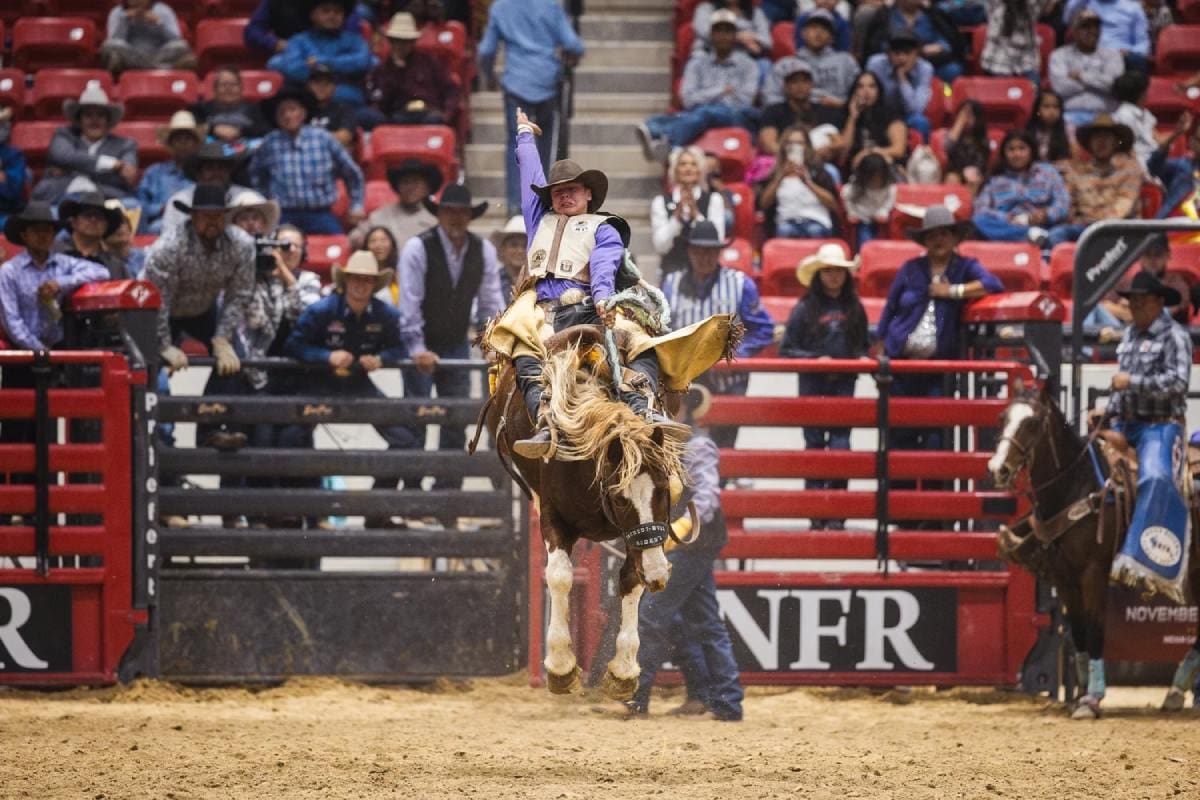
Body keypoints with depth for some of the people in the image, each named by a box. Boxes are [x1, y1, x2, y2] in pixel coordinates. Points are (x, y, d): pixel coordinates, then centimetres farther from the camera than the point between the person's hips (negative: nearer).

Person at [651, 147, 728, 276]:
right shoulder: (660, 203, 6)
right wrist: (677, 216, -13)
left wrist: (695, 214, -14)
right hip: (671, 270, 0)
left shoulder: (713, 200, 5)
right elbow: (660, 246, -2)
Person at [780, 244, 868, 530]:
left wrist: (863, 358, -2)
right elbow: (786, 350, -2)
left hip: (844, 383, 2)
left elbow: (863, 346, 19)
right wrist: (815, 360, -14)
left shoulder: (854, 308, 8)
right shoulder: (804, 309, -2)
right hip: (813, 384, -2)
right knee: (815, 443, 1)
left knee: (840, 444, -6)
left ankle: (837, 515, -3)